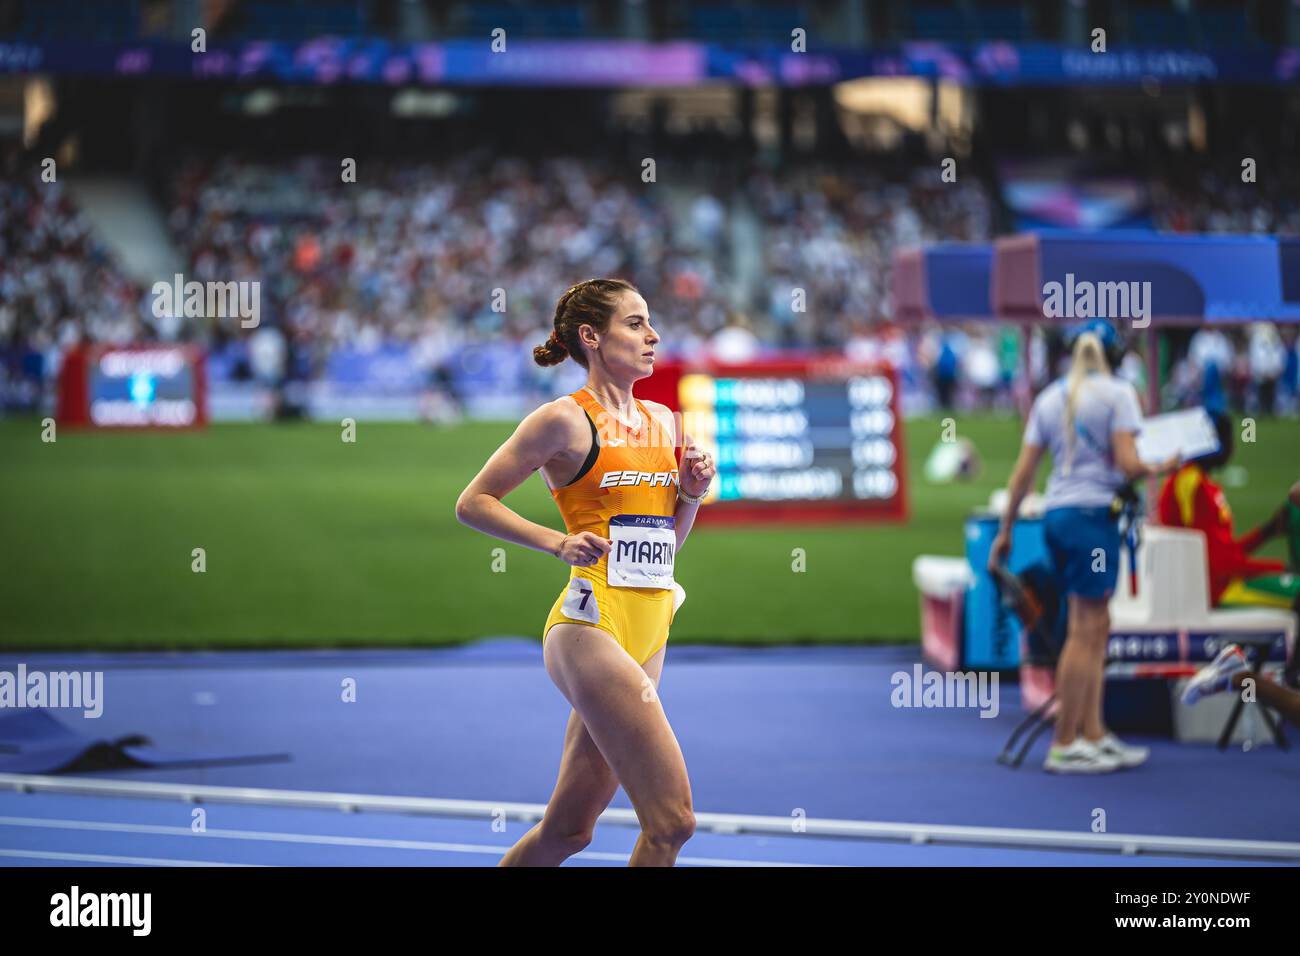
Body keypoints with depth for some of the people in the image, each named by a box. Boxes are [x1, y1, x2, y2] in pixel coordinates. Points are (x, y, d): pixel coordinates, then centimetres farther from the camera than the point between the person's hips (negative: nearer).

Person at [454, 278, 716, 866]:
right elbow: (472, 503, -3)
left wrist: (691, 492, 5)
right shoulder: (566, 420, -6)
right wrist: (559, 542, -14)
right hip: (592, 626, -8)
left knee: (568, 829, 10)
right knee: (672, 821, -15)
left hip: (647, 635, 8)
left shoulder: (661, 420, 15)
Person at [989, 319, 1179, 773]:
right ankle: (1064, 747, -5)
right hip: (1093, 514, -7)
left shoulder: (1048, 398, 12)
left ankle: (1094, 736, 10)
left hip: (1056, 515, 7)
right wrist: (1160, 468, 7)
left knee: (1093, 627, 11)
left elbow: (1022, 472, 10)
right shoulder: (1117, 393, -4)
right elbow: (1128, 465, -12)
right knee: (1085, 631, -4)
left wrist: (1005, 530, 15)